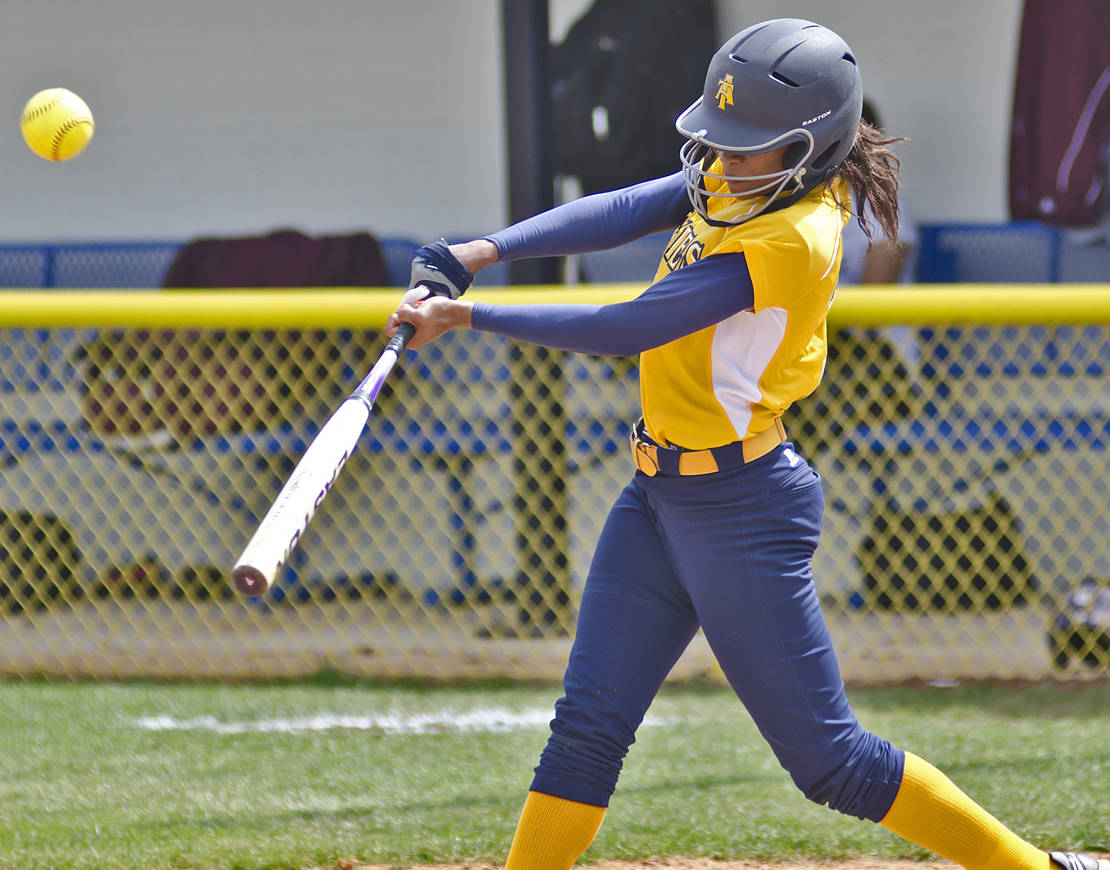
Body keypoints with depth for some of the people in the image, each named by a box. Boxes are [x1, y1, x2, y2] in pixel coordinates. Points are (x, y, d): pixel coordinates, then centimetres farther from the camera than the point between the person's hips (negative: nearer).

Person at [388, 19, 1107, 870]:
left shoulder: (790, 243, -26)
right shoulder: (754, 177, 1)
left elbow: (623, 329, -25)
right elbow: (621, 212, -3)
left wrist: (469, 317, -22)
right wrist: (479, 254, -16)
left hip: (742, 511, -9)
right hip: (660, 493, 9)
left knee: (828, 760, -1)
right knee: (587, 727, 6)